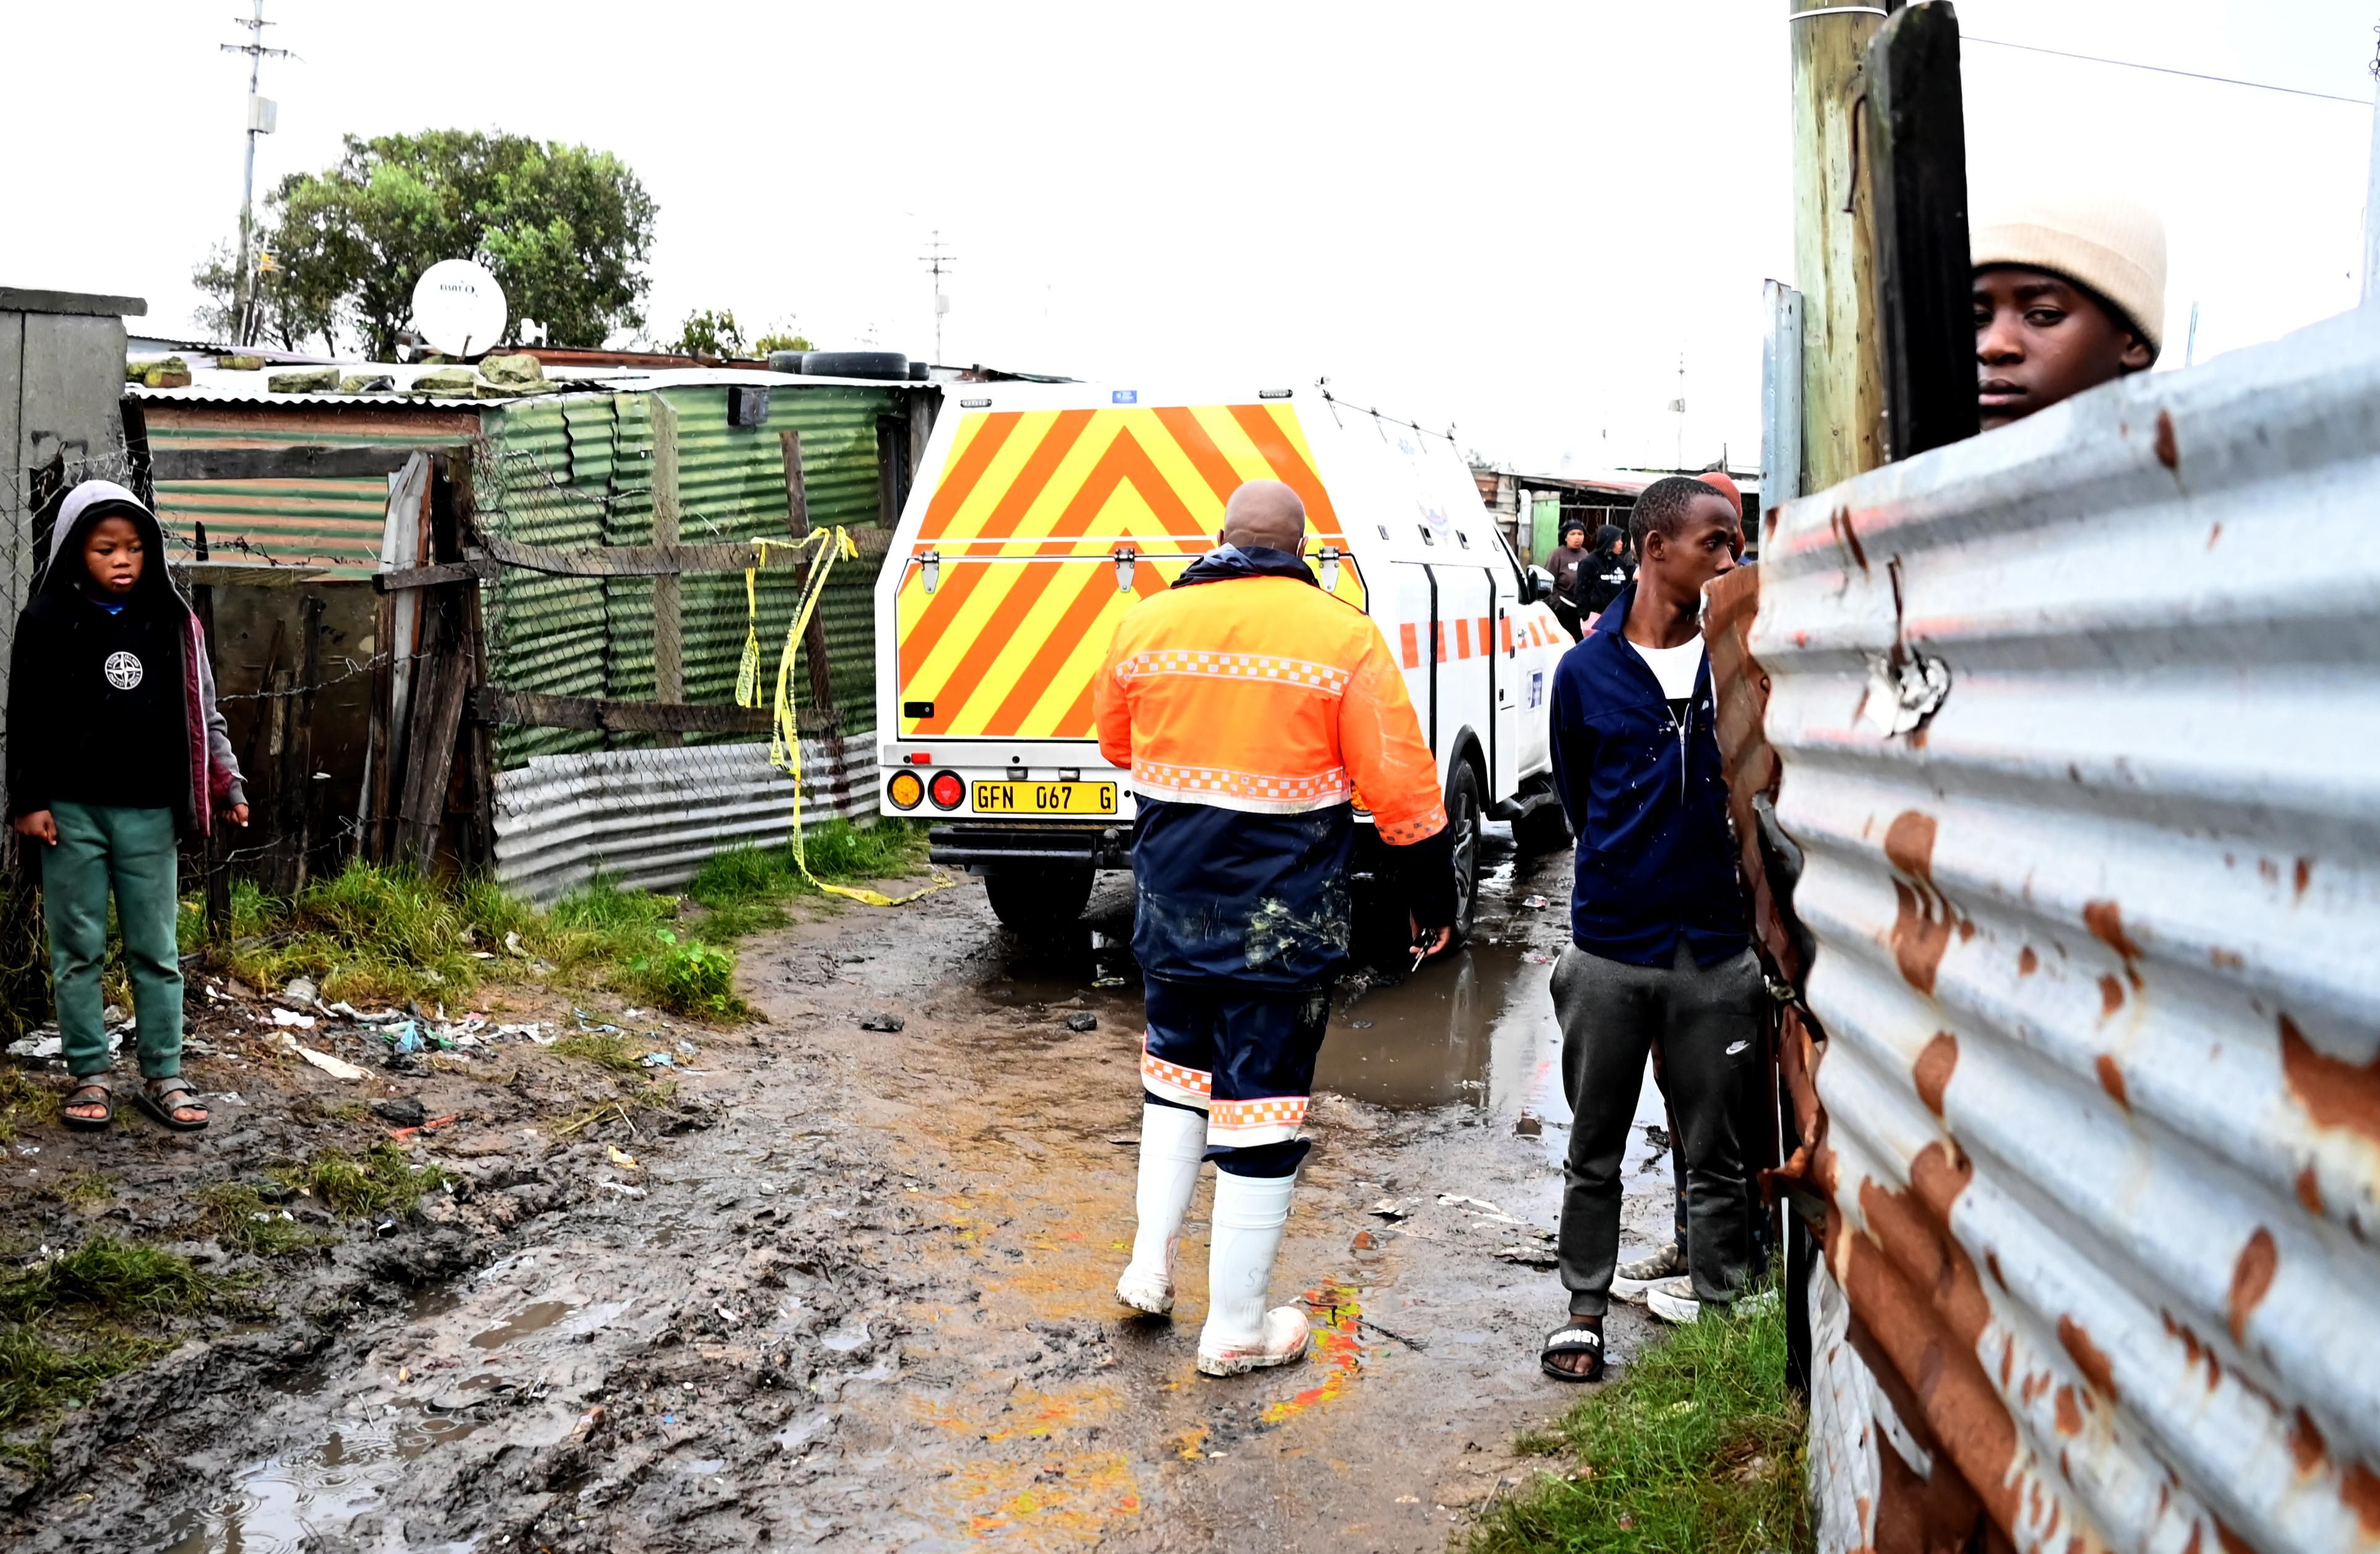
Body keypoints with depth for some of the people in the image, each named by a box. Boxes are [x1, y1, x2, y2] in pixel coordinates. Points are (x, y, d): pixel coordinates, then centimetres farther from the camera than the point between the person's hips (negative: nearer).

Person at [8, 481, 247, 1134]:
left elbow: (200, 712, 8)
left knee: (157, 951, 6)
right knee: (78, 951, 7)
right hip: (72, 811, -1)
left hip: (149, 812, 2)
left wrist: (228, 786, 1)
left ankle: (162, 1077, 15)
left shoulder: (171, 621, 4)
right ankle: (90, 1077, 17)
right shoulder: (47, 621, -2)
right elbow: (27, 719, 0)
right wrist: (29, 802, -5)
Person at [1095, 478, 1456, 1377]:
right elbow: (1401, 789, -9)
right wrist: (1433, 901, 3)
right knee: (1261, 1105, 5)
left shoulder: (1147, 624, 1)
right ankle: (1236, 1329, 15)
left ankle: (1149, 1265, 28)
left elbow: (1118, 748, 17)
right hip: (1284, 927, -4)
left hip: (1172, 910, 4)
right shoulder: (1343, 638, -9)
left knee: (1176, 1072, 26)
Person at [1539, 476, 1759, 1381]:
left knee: (1716, 1154, 10)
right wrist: (1626, 872, 6)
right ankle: (1586, 1306, 28)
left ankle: (1720, 1310, 24)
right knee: (1595, 1151, 13)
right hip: (1610, 950, 0)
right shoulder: (1587, 672, -1)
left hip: (1717, 954, 0)